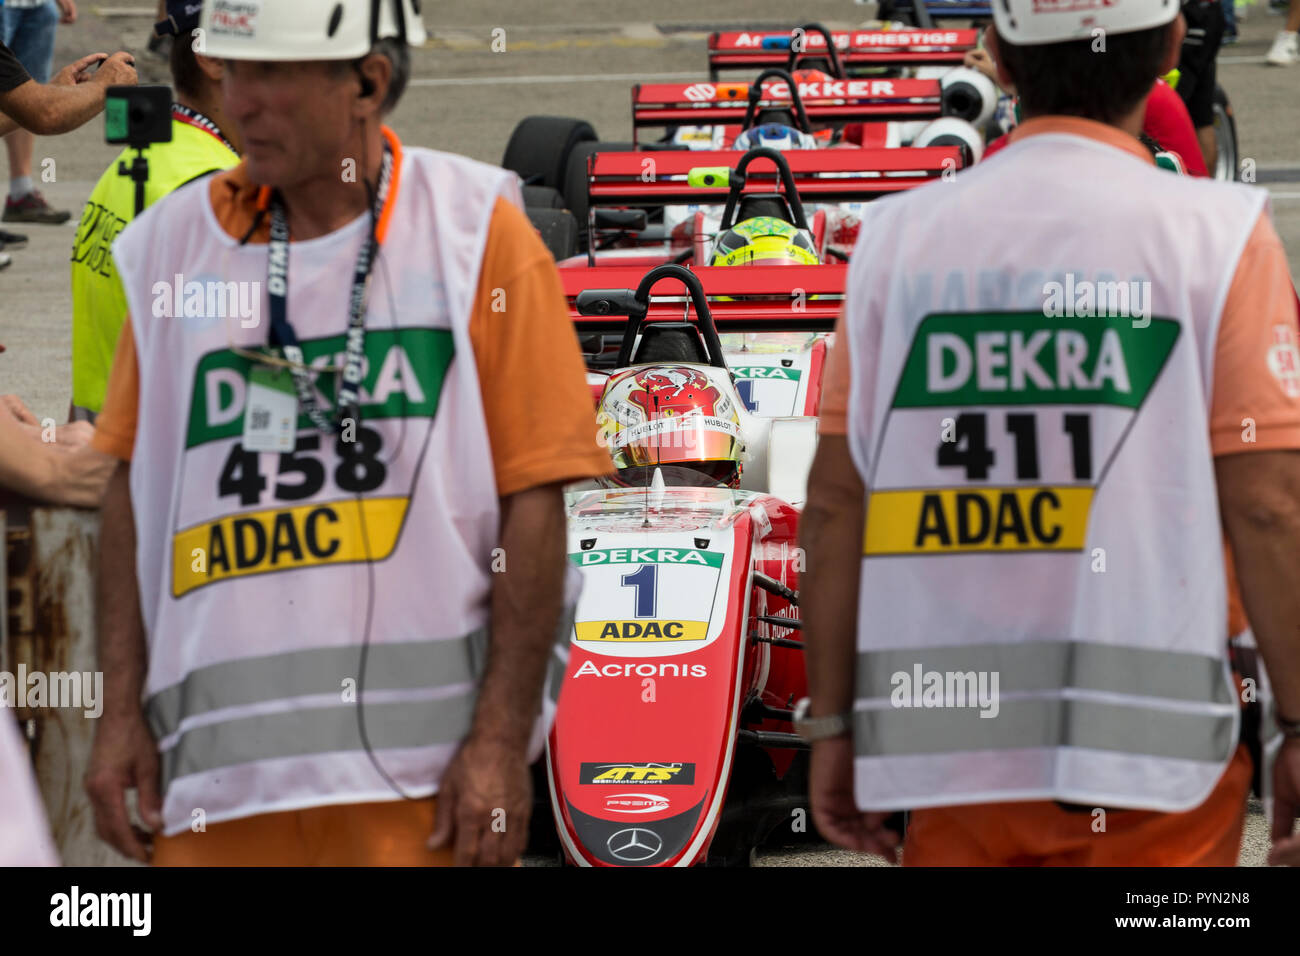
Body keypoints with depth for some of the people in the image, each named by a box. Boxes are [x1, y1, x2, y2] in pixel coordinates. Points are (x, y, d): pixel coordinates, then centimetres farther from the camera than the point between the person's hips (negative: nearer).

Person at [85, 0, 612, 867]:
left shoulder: (474, 232, -1)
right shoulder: (177, 241, 10)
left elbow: (534, 501, -3)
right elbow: (134, 490, 14)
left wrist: (502, 739, -8)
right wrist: (122, 710, 8)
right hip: (221, 757, 3)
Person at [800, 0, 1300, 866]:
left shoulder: (901, 235, 4)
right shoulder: (1216, 235, -5)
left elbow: (836, 502, 4)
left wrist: (831, 725, 11)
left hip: (949, 751, 3)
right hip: (1150, 758, -3)